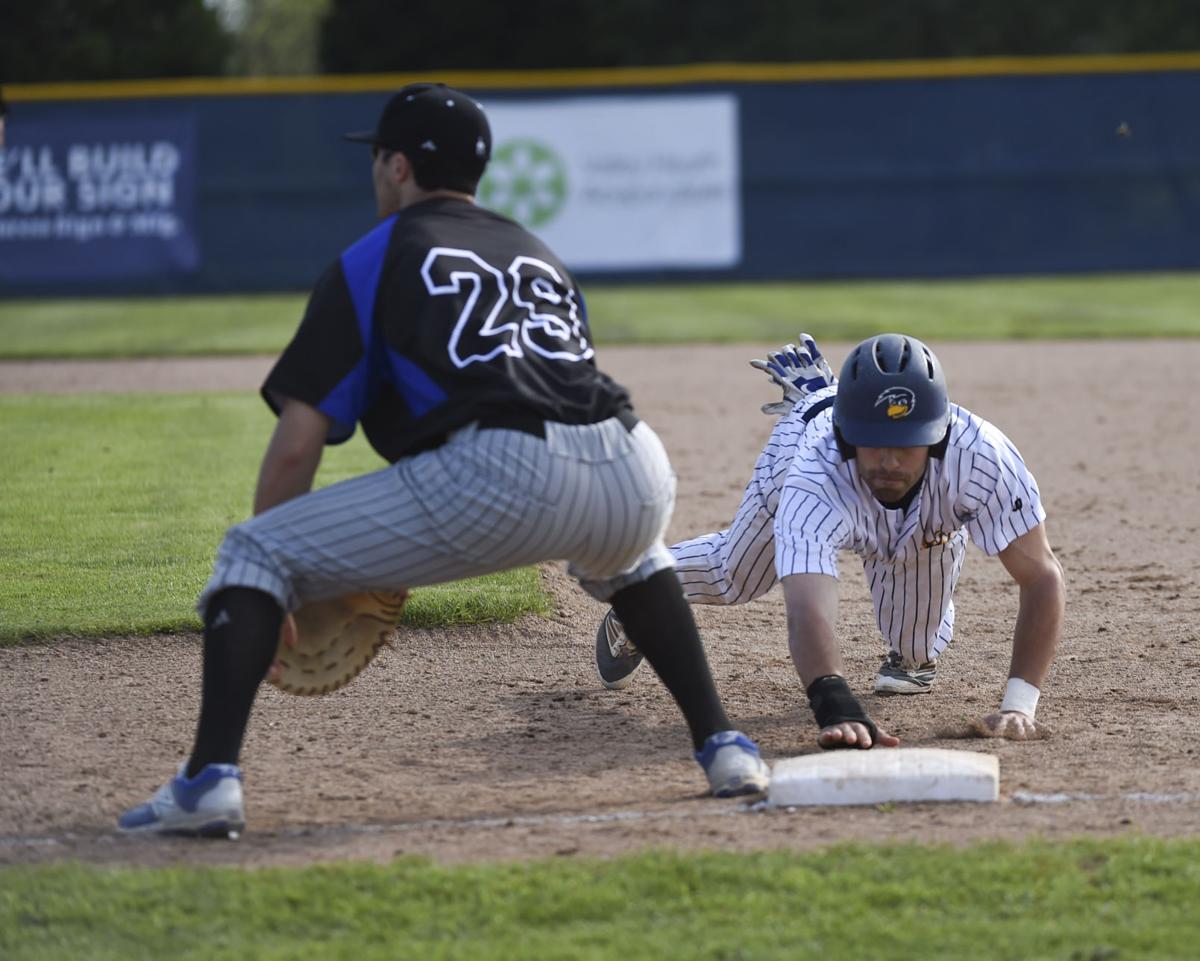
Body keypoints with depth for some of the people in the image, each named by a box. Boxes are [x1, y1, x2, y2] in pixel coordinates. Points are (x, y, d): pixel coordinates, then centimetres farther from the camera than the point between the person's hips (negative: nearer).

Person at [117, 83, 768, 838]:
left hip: (495, 474, -6)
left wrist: (260, 597, 20)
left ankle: (211, 776, -11)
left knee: (255, 555, 7)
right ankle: (723, 745, 30)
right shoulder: (539, 254, 34)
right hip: (635, 474, 6)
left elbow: (298, 442, 9)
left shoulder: (371, 262, 18)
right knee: (629, 553, 43)